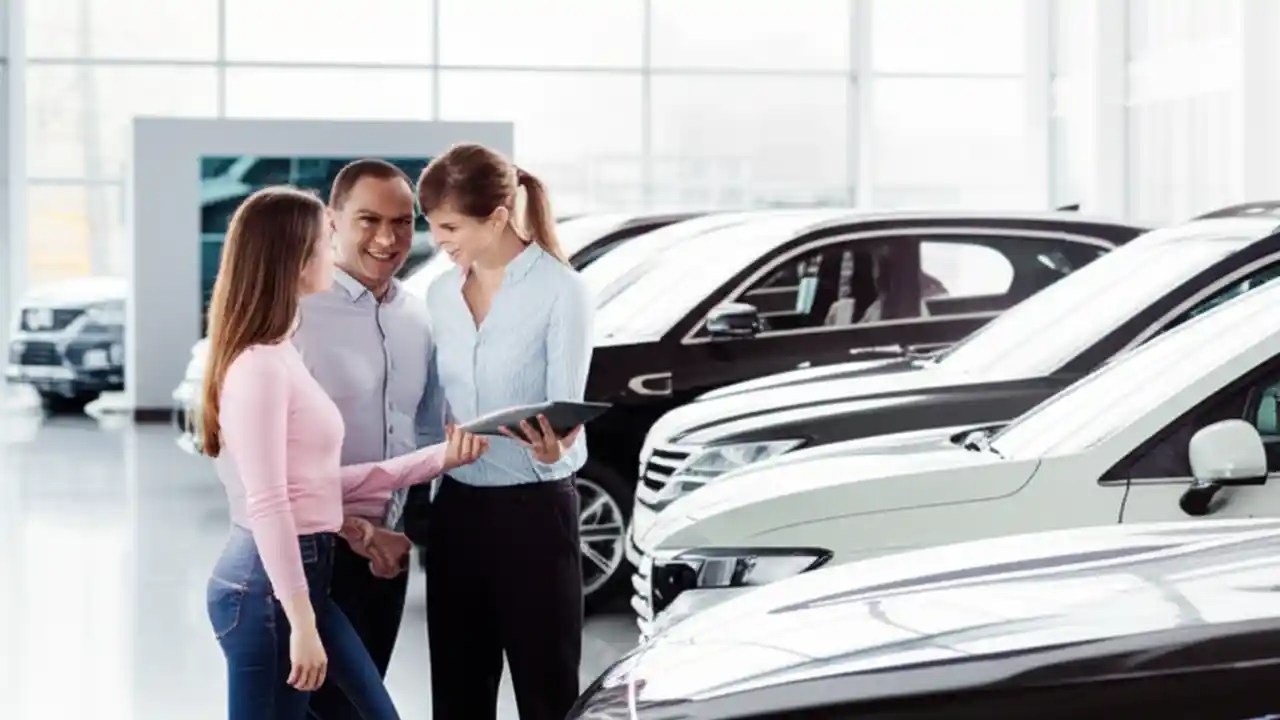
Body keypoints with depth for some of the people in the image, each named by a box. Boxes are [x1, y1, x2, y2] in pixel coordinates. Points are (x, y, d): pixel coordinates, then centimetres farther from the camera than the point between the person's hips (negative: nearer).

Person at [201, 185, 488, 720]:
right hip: (267, 584, -10)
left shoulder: (280, 355, 14)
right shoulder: (259, 366, -17)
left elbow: (318, 479, 12)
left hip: (302, 572, 10)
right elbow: (267, 506, -21)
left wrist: (441, 457, 14)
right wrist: (302, 624, -22)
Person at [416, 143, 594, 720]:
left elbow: (565, 407, -15)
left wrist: (551, 446, -37)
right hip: (455, 509, 6)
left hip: (533, 510, -6)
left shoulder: (560, 291, -11)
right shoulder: (440, 294, 8)